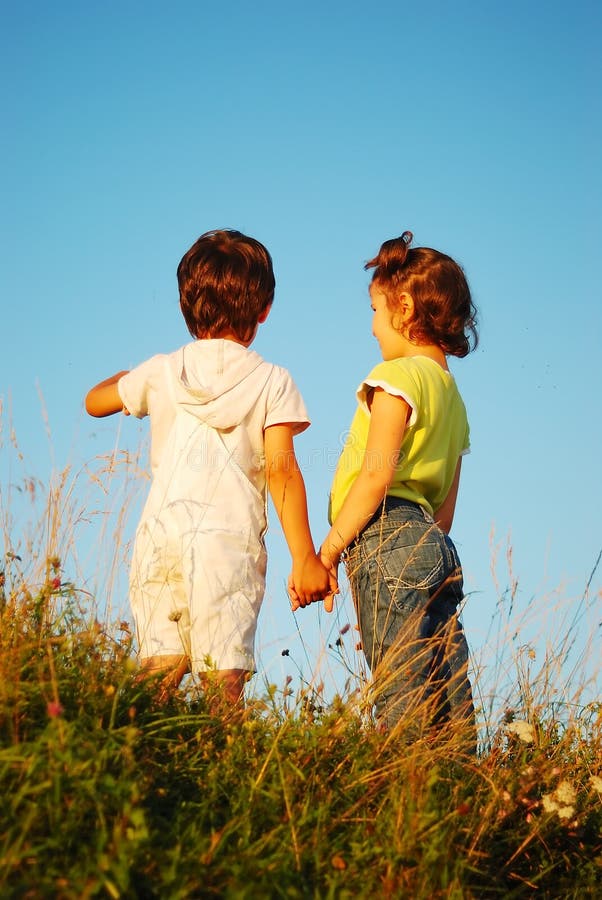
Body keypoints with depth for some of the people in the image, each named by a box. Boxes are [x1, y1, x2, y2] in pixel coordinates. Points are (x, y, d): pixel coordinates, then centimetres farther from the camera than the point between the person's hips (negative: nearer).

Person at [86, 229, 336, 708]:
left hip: (161, 537, 3)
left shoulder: (161, 372, 13)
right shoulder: (271, 382, 5)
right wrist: (305, 559, -1)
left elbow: (95, 402, 30)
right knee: (223, 678, -7)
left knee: (160, 670, 1)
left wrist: (125, 375, 52)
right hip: (231, 542, -3)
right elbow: (281, 471, -3)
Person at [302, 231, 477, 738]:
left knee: (403, 695, -15)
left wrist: (326, 552, -12)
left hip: (388, 535, -9)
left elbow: (377, 474, -14)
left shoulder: (399, 376, -3)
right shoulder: (453, 398, 24)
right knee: (449, 700, 4)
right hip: (437, 550, 9)